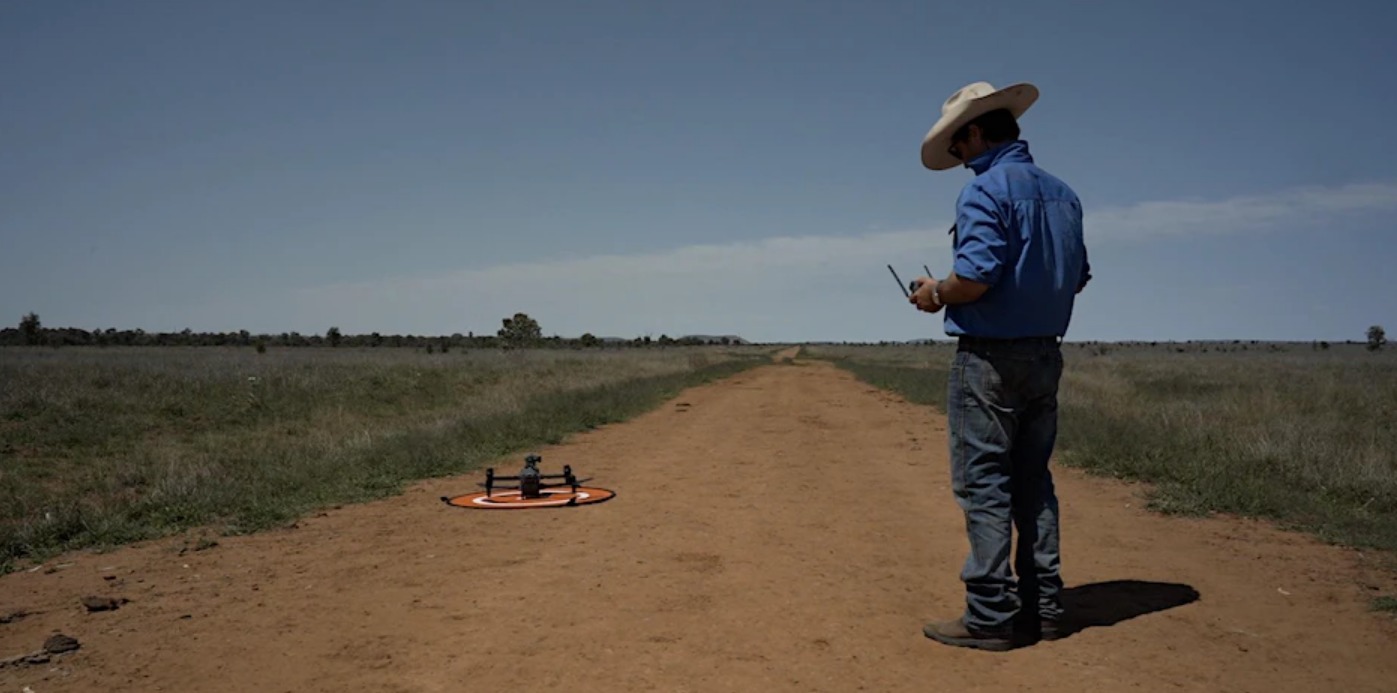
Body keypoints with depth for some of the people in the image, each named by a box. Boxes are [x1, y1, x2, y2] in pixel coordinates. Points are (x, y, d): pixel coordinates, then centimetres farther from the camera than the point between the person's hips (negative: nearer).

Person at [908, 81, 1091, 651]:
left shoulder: (985, 190, -14)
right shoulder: (1062, 194, 12)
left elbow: (975, 277, -23)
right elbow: (1078, 277, 17)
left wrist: (936, 294, -5)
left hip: (990, 358, -8)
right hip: (1046, 355, 8)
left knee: (983, 485, -2)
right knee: (1033, 482, 14)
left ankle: (992, 615, 3)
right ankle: (1044, 605, 20)